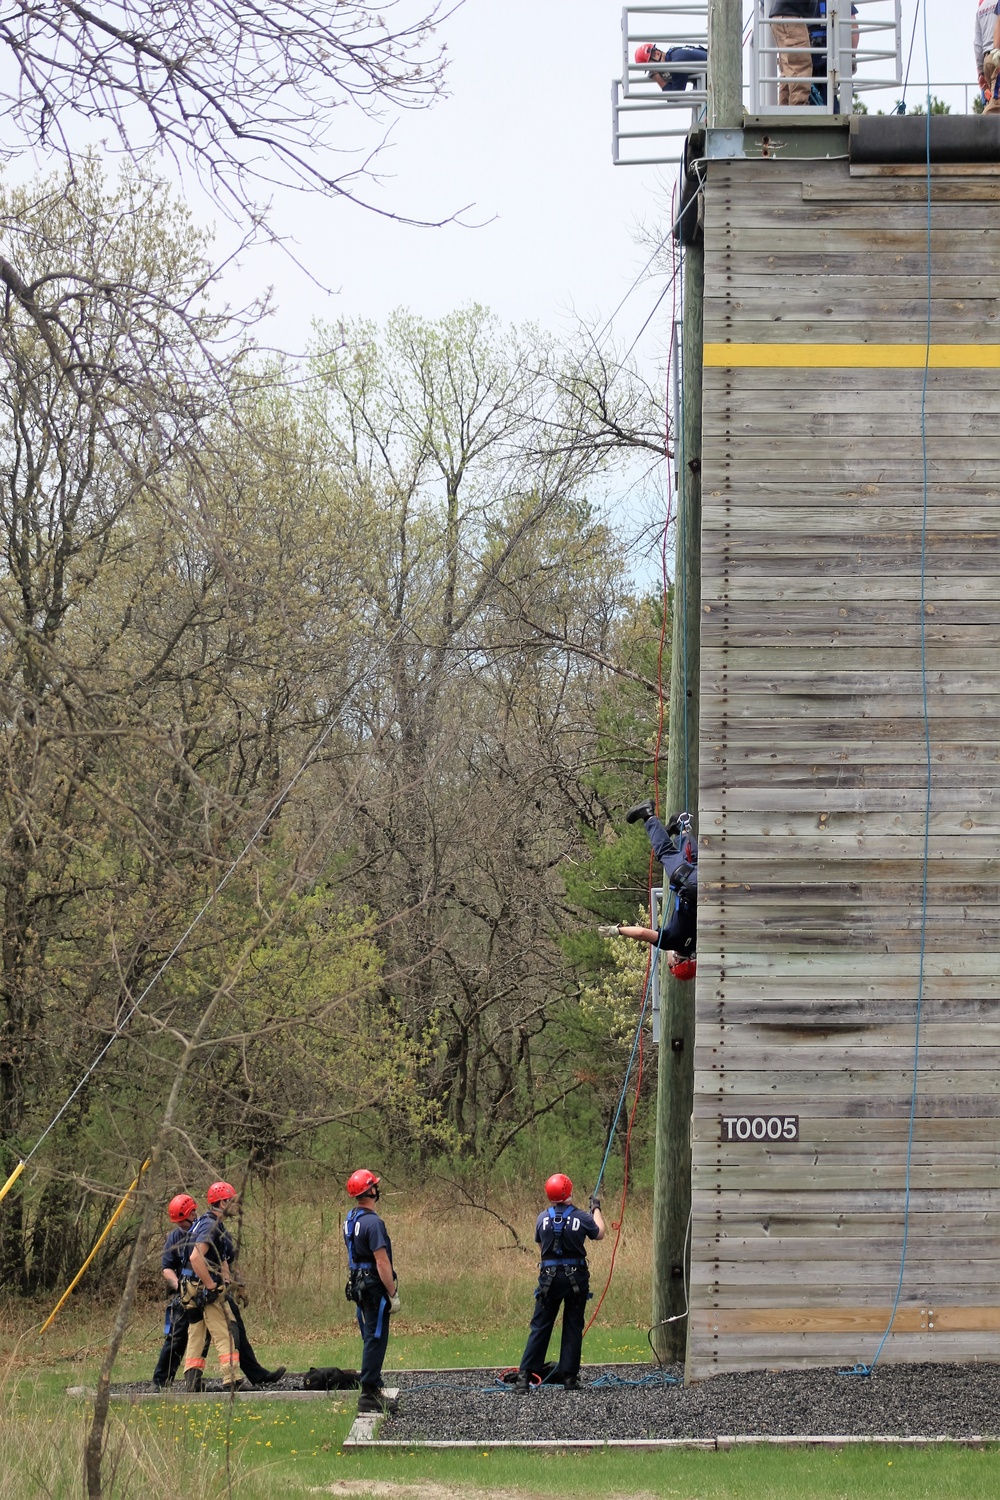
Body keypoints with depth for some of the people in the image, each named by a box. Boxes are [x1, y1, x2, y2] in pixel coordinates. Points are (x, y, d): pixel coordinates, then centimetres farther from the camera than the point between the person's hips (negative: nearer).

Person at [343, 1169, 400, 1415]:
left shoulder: (350, 1219, 11)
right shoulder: (372, 1222, -19)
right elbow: (382, 1261, -21)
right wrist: (393, 1293, -17)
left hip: (358, 1284, 9)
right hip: (374, 1285, -9)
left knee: (371, 1338, 16)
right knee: (376, 1339, -5)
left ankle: (373, 1388, 22)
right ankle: (369, 1394, -5)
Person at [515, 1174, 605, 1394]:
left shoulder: (543, 1218, -2)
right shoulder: (581, 1217, -7)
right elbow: (599, 1234, 12)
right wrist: (596, 1210, 29)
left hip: (549, 1276, 1)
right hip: (576, 1277, -1)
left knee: (540, 1327, 5)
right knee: (573, 1327, 7)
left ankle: (524, 1375, -2)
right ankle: (569, 1377, 7)